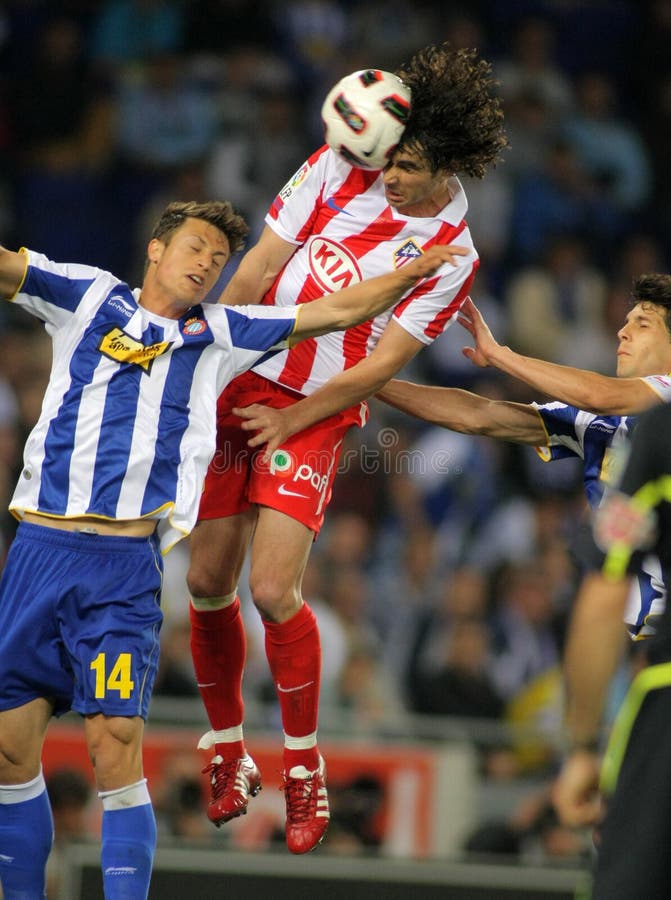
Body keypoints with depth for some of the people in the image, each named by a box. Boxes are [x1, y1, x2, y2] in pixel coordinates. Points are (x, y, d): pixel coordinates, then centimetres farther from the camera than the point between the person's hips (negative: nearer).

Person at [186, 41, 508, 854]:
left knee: (273, 590, -15)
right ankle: (227, 751, 22)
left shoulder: (450, 257, -10)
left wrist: (290, 421, -11)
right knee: (208, 581, 3)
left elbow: (383, 364, -9)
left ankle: (304, 765, 3)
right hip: (237, 387, 3)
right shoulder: (341, 170, -3)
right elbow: (255, 270, 0)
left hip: (316, 417, -3)